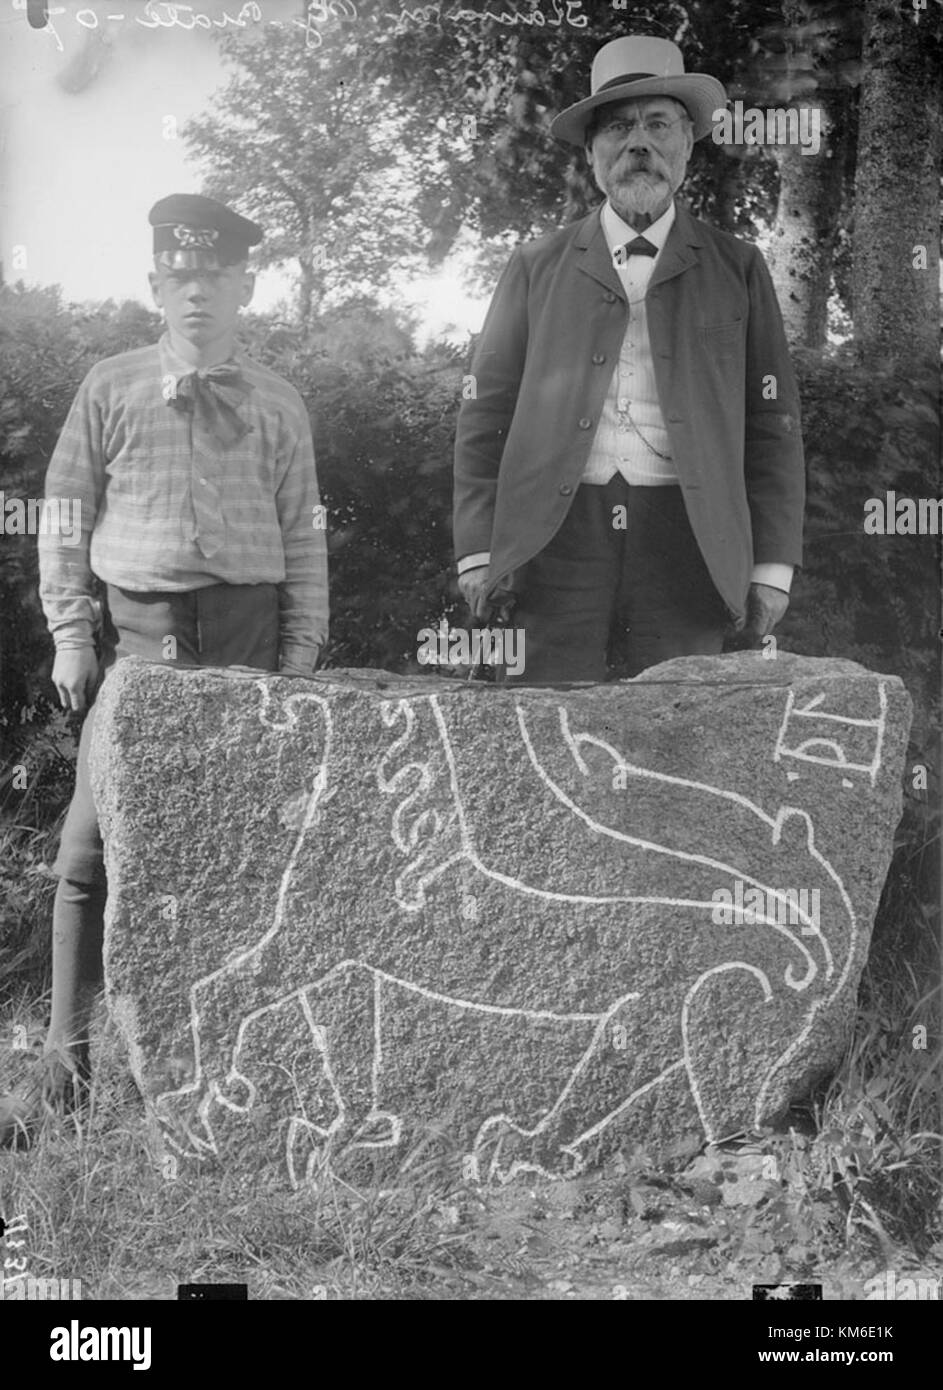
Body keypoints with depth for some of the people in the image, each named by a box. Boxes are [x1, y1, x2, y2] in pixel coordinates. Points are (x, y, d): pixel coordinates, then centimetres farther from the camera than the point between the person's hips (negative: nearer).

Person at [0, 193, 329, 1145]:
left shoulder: (276, 406, 7)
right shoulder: (109, 390, 7)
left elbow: (303, 540, 7)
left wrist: (298, 657, 1)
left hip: (244, 635, 0)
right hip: (132, 632, 0)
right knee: (89, 850, -2)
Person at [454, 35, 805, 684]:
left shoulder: (736, 269, 12)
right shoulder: (536, 267, 12)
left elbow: (773, 424, 9)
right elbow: (486, 417, 9)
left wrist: (771, 566, 1)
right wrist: (478, 552, 0)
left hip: (688, 549, 0)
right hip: (562, 540, 0)